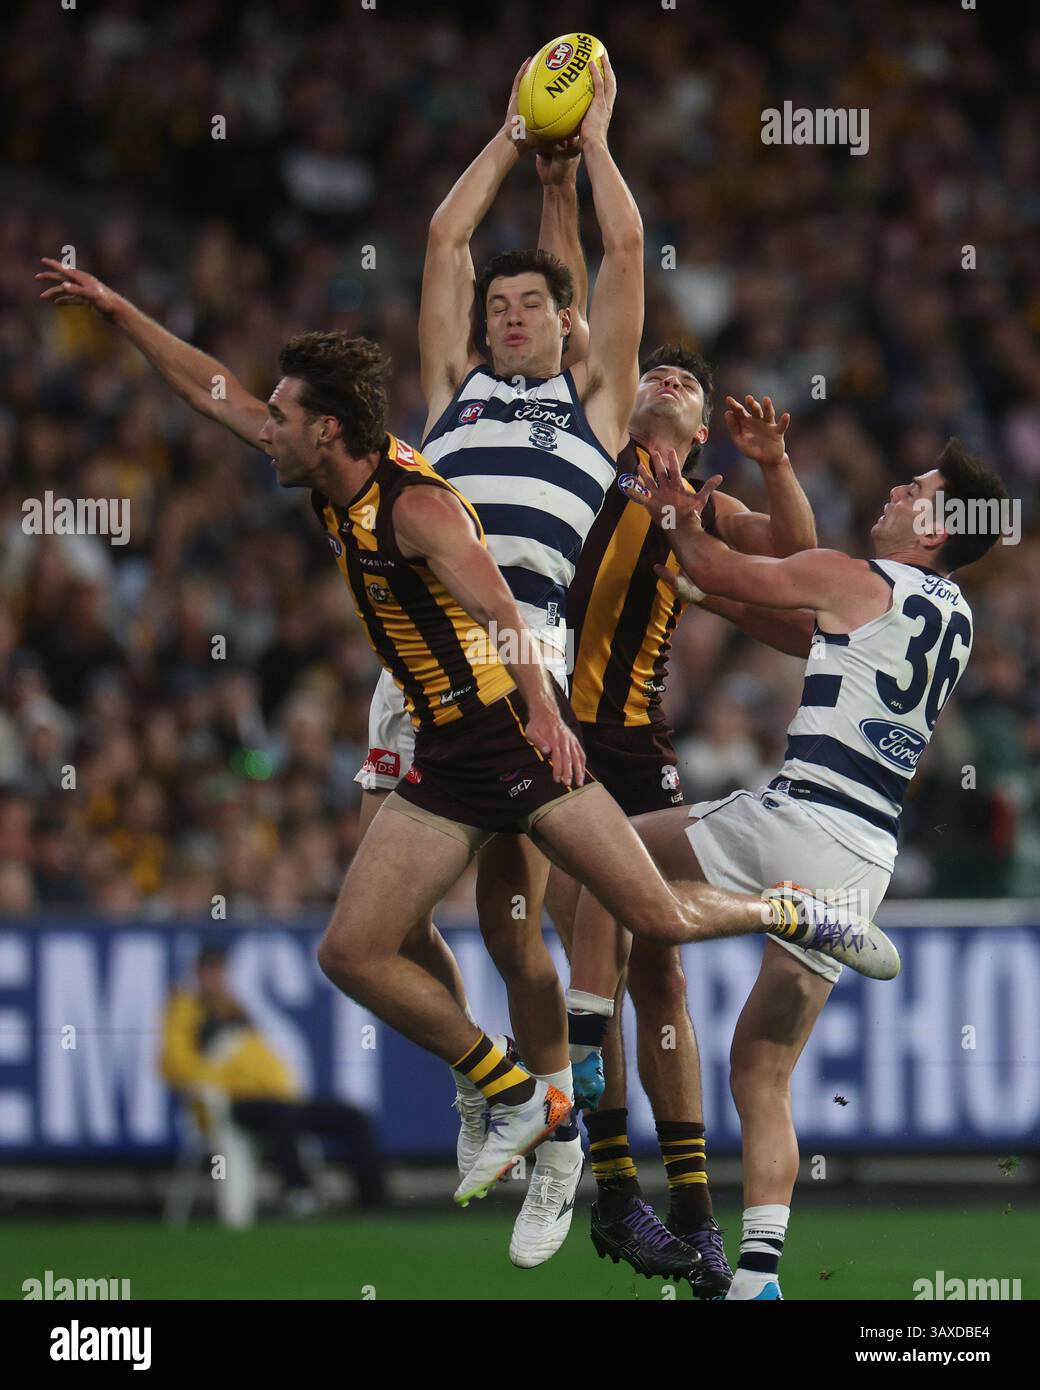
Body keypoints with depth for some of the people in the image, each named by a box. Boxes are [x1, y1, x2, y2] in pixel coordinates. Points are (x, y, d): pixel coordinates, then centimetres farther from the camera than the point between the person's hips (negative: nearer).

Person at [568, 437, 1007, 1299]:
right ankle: (760, 1268, -2)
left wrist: (679, 518, 27)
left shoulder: (849, 580, -3)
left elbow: (719, 573, 10)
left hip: (800, 821, -7)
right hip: (868, 864, 7)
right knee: (763, 1076, 11)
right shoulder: (953, 618, 18)